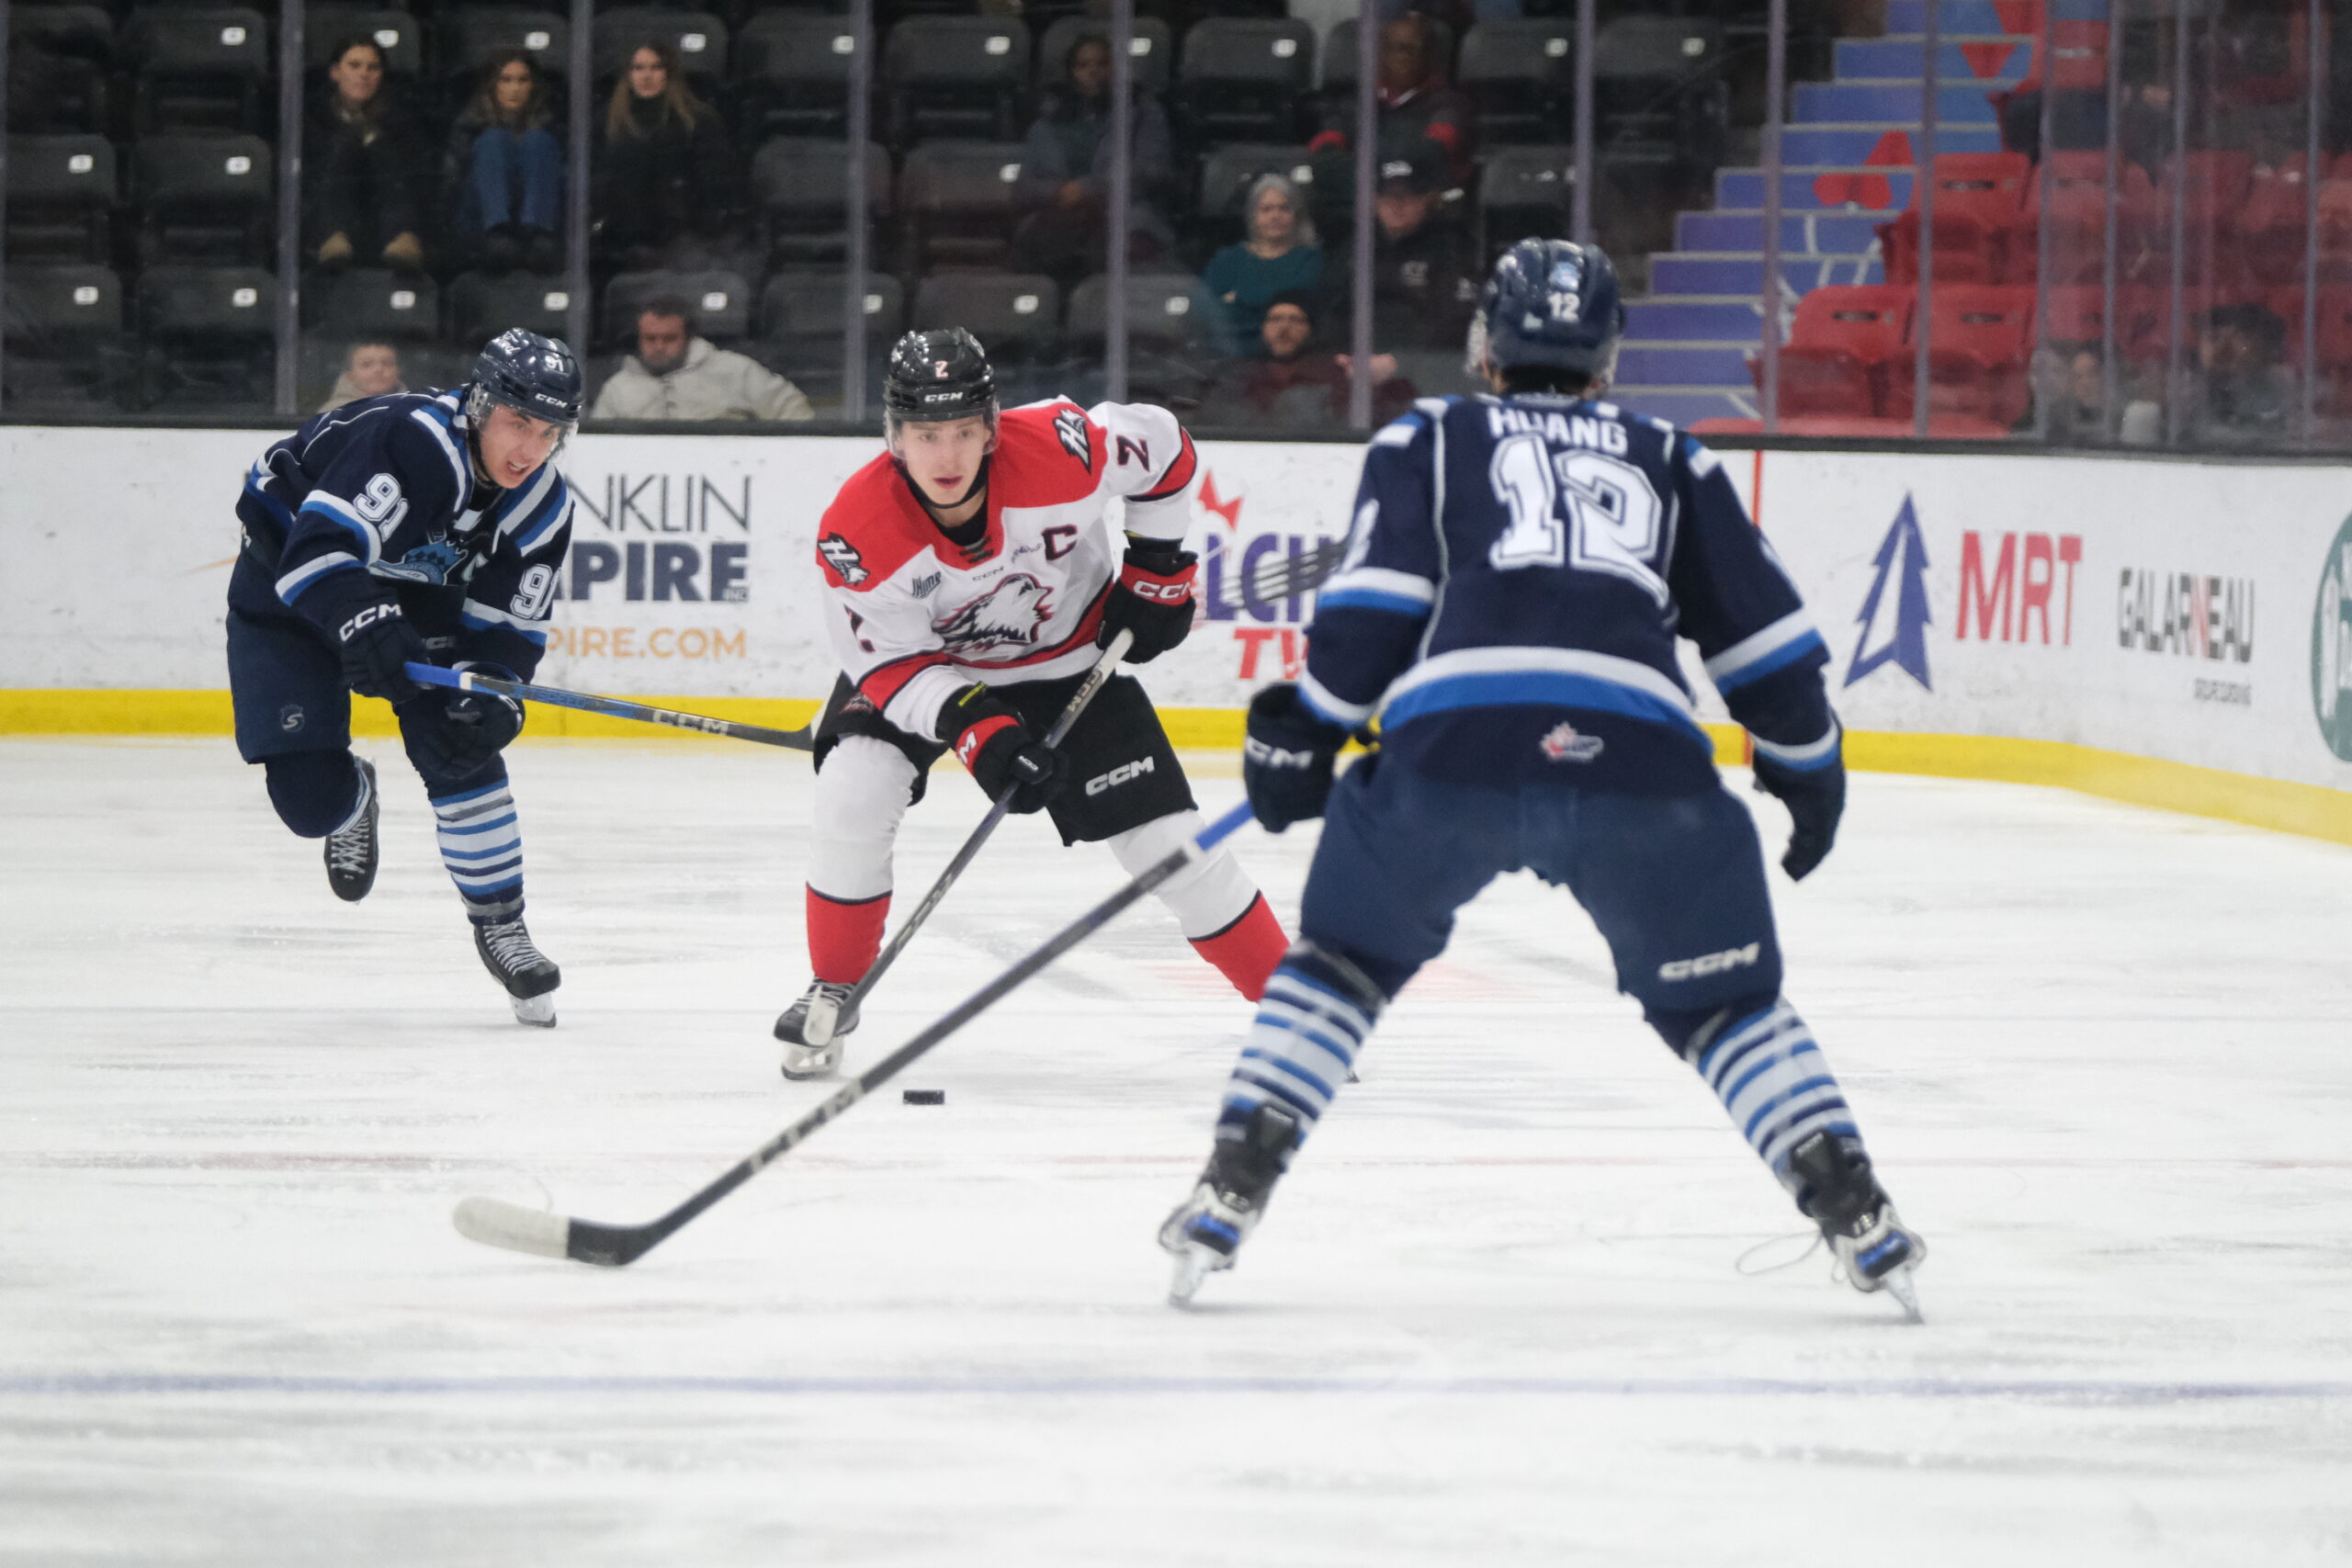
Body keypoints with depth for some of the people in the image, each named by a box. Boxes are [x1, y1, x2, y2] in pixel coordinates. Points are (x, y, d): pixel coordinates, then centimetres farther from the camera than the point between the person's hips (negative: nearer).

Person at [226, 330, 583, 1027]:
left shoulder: (544, 510, -14)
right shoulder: (413, 440, -37)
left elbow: (508, 629, -7)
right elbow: (318, 552, -42)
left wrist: (491, 699, -27)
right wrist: (366, 626, -58)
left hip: (414, 592, 5)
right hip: (287, 586, -5)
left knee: (460, 751, -12)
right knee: (308, 797, -12)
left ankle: (500, 924, 6)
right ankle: (352, 799, 27)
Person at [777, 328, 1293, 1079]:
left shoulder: (1059, 448, -32)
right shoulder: (857, 529, -30)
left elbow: (1162, 446, -11)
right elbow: (890, 660, -22)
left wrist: (1157, 571, -7)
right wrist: (975, 729, -36)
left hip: (1070, 656, 0)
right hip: (923, 662, 0)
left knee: (1167, 839, -4)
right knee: (854, 791, -24)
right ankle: (834, 993, -2)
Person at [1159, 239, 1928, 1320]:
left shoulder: (1427, 441, 24)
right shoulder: (1671, 462, 29)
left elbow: (1373, 607, 10)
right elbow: (1763, 631, 26)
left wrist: (1301, 734, 18)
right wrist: (1808, 765, 37)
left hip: (1451, 745, -1)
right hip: (1640, 762, 1)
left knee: (1344, 959, 22)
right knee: (1720, 1000, 19)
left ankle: (1231, 1191, 12)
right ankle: (1852, 1209, 6)